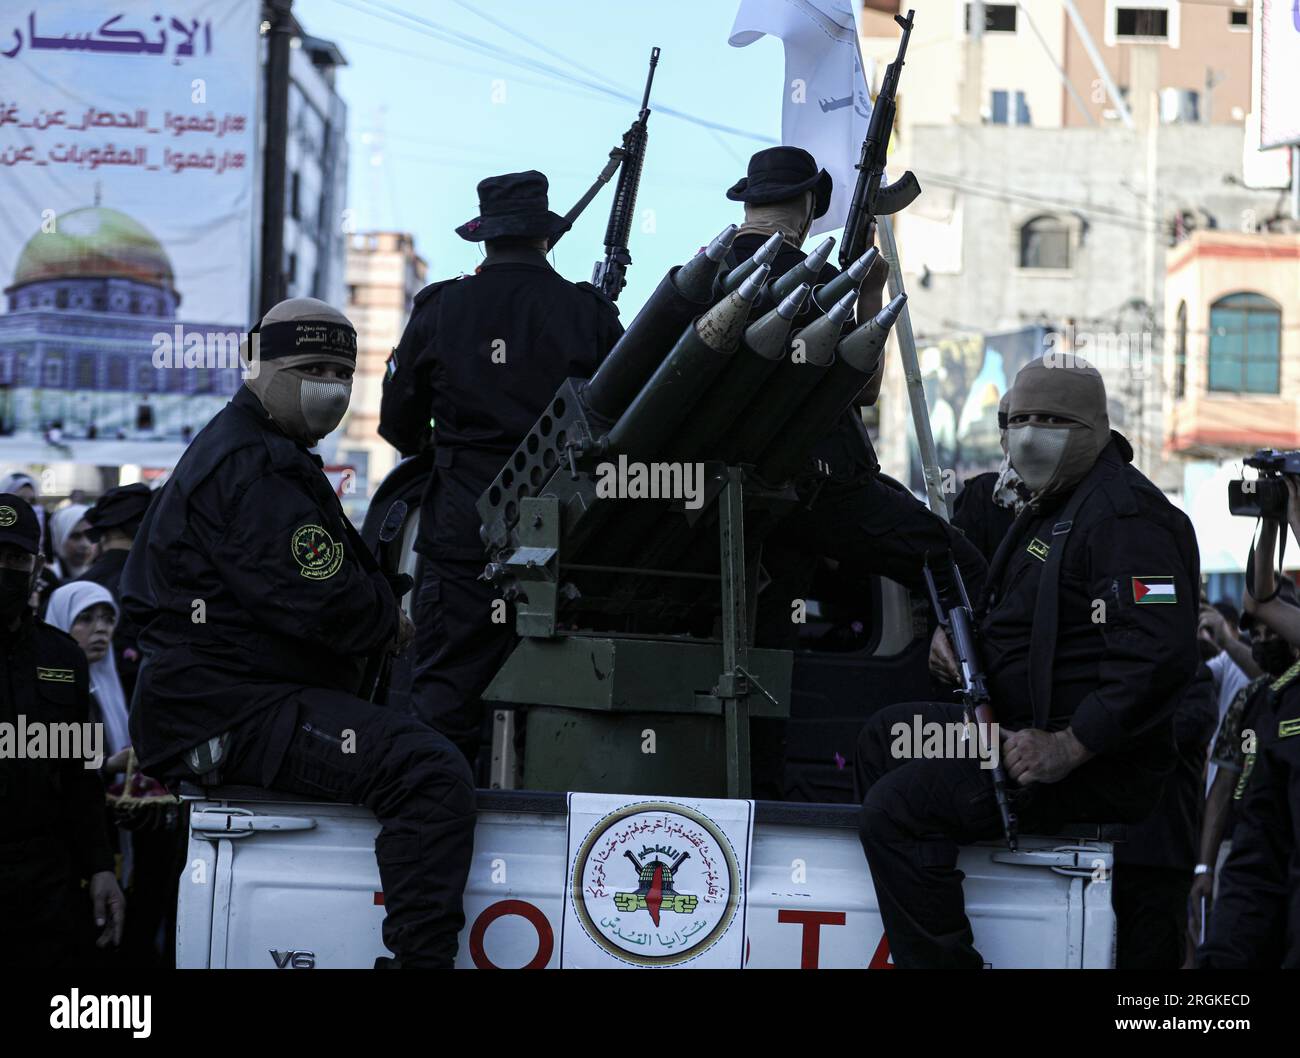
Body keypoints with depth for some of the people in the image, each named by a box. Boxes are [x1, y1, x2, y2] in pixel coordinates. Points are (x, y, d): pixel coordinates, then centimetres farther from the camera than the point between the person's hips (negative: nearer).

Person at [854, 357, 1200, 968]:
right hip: (1029, 726, 11)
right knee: (886, 734, 21)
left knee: (896, 808, -22)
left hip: (1096, 767, -11)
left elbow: (1160, 656, -29)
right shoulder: (1052, 505, 18)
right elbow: (1027, 614, 33)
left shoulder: (1123, 515, -18)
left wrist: (1068, 749, -29)